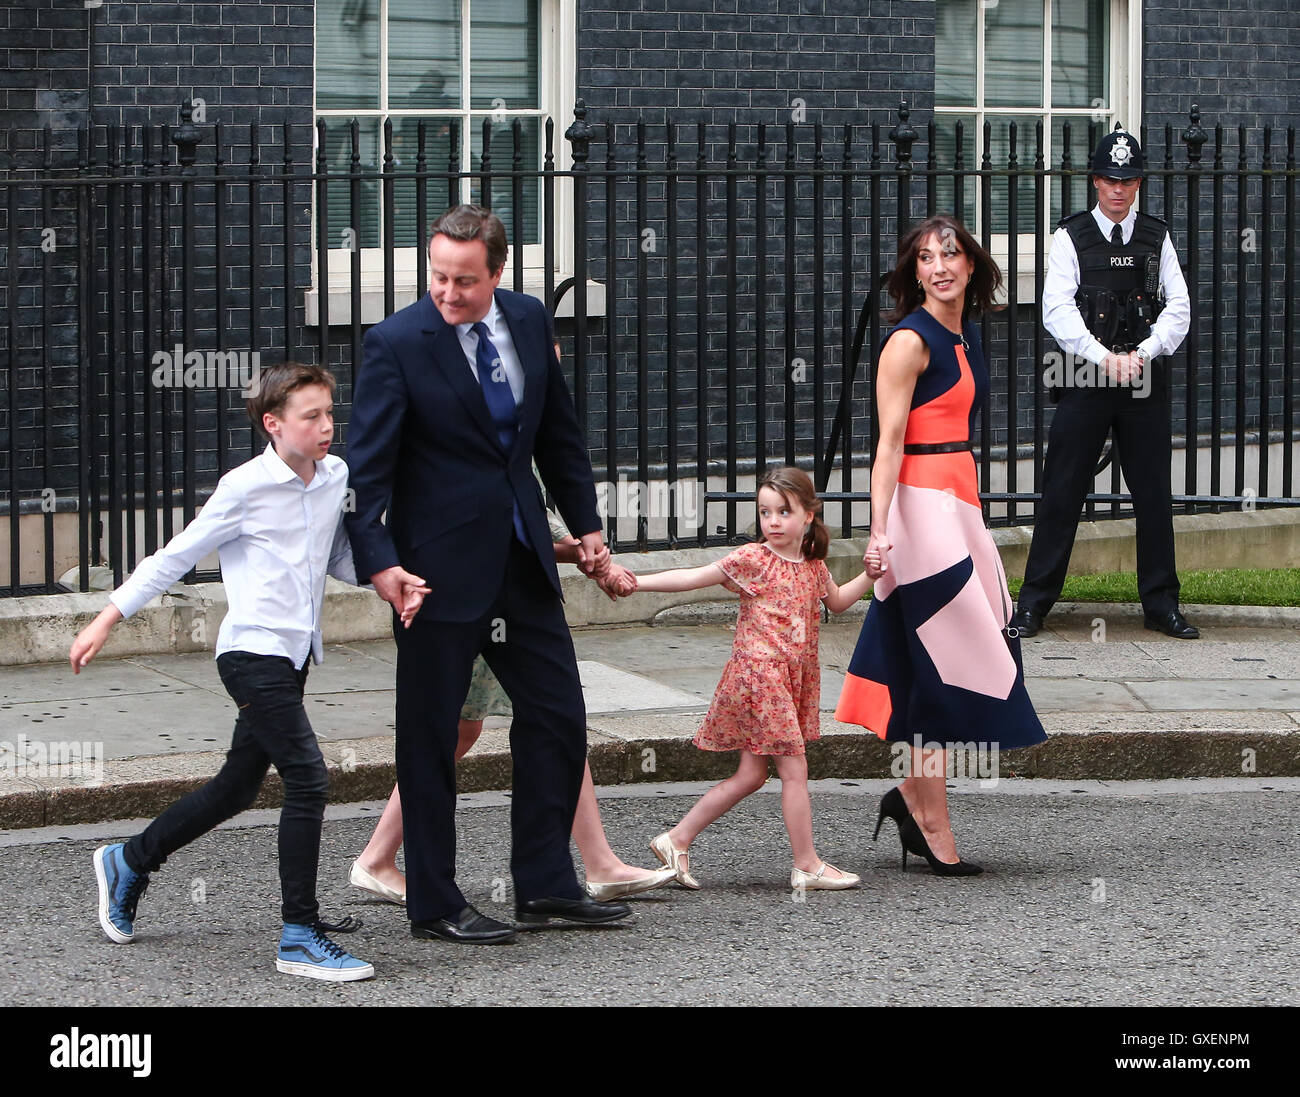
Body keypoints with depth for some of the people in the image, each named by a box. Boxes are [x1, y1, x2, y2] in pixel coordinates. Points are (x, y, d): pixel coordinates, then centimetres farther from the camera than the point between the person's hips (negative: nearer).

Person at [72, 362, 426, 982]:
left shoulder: (337, 477, 7)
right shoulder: (247, 487, -11)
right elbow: (177, 557, -5)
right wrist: (108, 619, -4)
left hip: (293, 656, 8)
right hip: (253, 652, -8)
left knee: (237, 788, 16)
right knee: (308, 779, -17)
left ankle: (128, 862, 36)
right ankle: (300, 937, -11)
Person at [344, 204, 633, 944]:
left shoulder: (529, 322, 3)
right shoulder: (397, 343, -14)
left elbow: (558, 432, 15)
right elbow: (366, 464, -15)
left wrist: (585, 520, 15)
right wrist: (379, 559, -24)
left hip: (522, 555, 6)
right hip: (442, 563, -6)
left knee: (558, 715, 9)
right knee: (431, 735, 1)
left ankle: (545, 883, 19)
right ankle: (434, 904, 9)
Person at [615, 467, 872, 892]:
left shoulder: (813, 565, 11)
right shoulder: (752, 560, -8)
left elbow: (836, 602, 30)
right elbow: (694, 577, -9)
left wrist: (870, 575, 15)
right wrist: (638, 582, -19)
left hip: (795, 678, 7)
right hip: (759, 671, -7)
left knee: (751, 775, 9)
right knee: (794, 769, -7)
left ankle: (676, 840, 16)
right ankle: (807, 865, 0)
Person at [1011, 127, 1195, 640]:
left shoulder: (1157, 238, 9)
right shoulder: (1071, 237, 1)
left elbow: (1179, 309, 4)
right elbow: (1057, 310, -9)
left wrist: (1142, 353, -12)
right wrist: (1103, 357, -19)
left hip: (1145, 382, 2)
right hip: (1086, 381, -2)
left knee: (1154, 494, 5)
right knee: (1062, 491, -3)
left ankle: (1161, 605, 14)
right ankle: (1034, 603, 3)